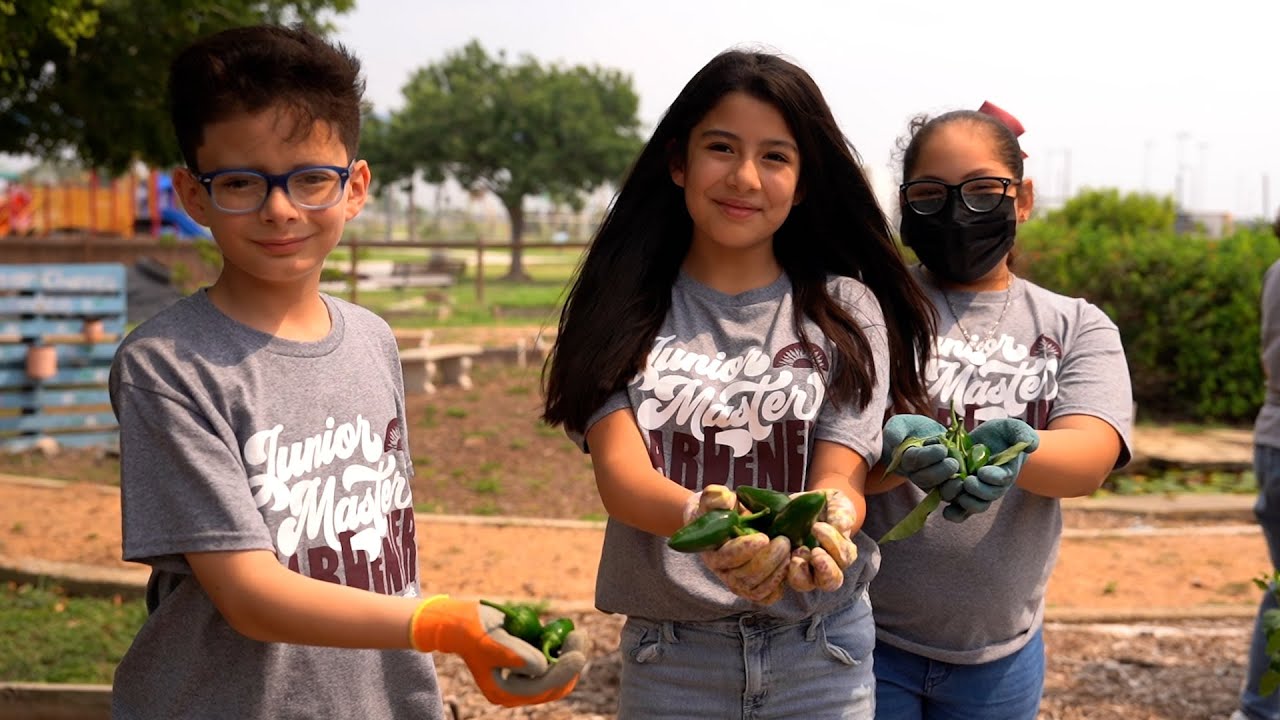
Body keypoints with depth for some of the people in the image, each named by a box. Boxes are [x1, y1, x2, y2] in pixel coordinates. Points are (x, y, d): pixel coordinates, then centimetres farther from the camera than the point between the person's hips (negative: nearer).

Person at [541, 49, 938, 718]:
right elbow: (620, 473, -13)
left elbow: (840, 480, -8)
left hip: (818, 656, 1)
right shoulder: (625, 310, -1)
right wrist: (700, 518, -35)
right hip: (667, 656, 0)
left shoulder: (845, 310, 0)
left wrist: (823, 523, -33)